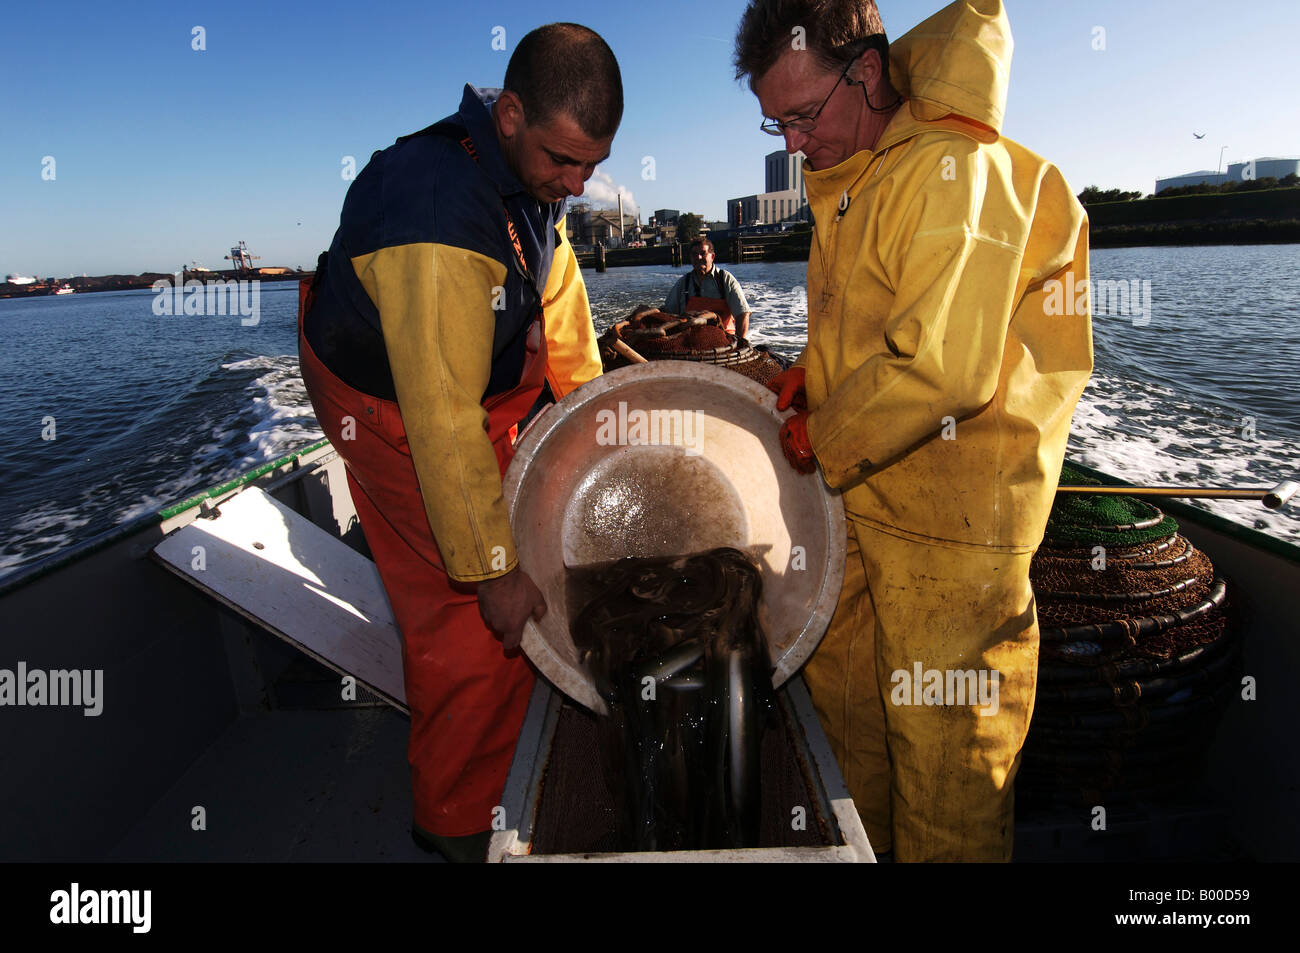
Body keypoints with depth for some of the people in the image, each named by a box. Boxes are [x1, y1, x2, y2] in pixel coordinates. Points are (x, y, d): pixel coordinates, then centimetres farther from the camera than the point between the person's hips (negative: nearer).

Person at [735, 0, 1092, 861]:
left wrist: (824, 441, -14)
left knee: (944, 749, 6)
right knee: (844, 703, 20)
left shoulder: (954, 172, -18)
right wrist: (813, 369, 4)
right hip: (862, 500, 9)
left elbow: (945, 368, -27)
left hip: (950, 520, -9)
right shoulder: (850, 183, 12)